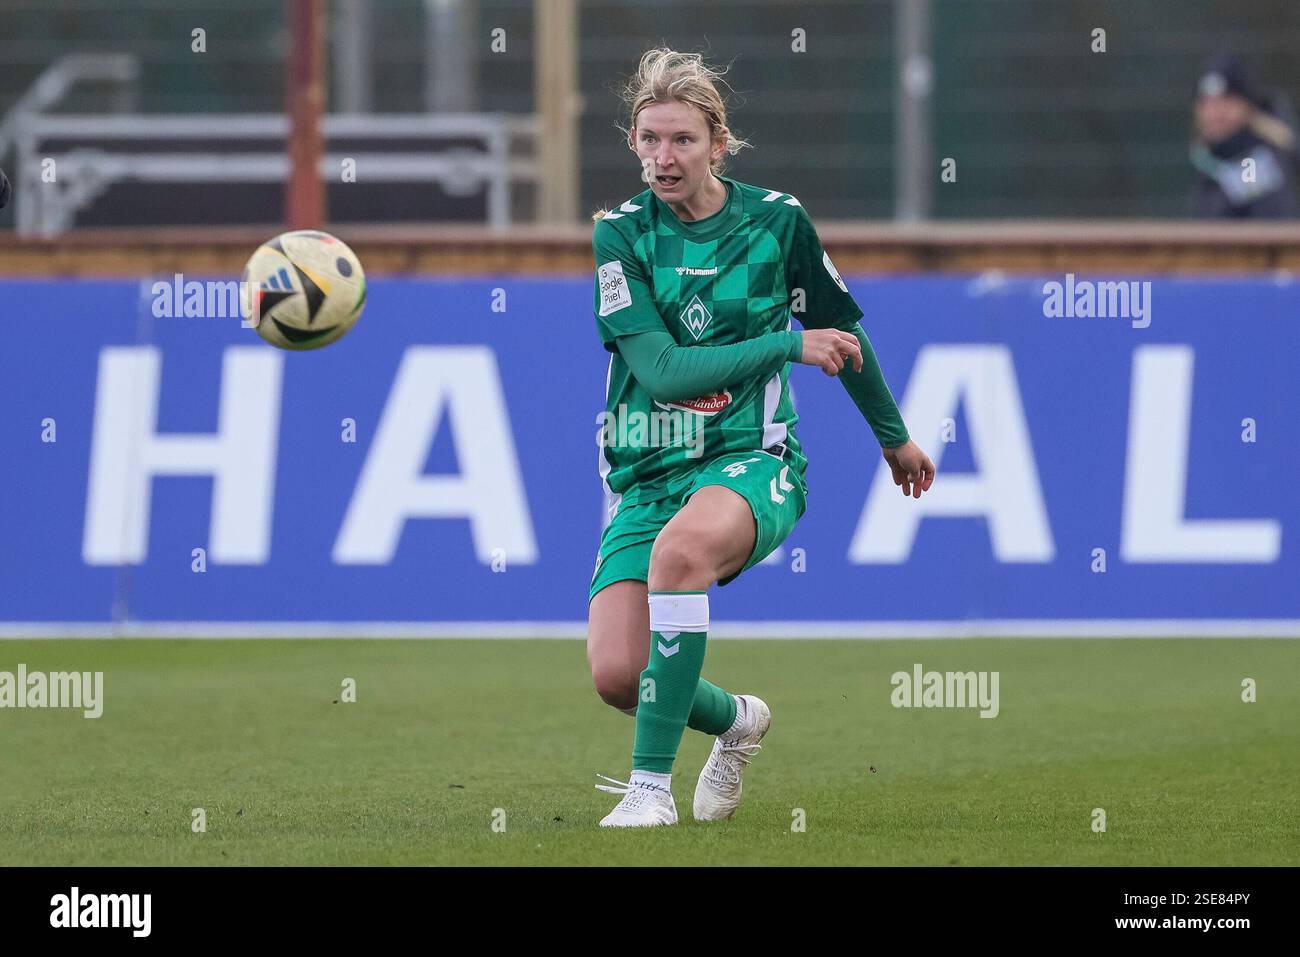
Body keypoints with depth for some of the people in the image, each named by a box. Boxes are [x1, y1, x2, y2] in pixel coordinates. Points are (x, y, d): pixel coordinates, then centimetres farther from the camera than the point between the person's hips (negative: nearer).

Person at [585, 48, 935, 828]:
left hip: (750, 461, -2)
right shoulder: (621, 235, -2)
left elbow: (843, 334, 17)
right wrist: (790, 344, -13)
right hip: (648, 472, 2)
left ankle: (653, 782, -31)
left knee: (681, 549, -38)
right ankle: (735, 720, 21)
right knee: (616, 673, -15)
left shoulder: (777, 221, 1)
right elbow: (660, 369, -13)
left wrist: (895, 437, 30)